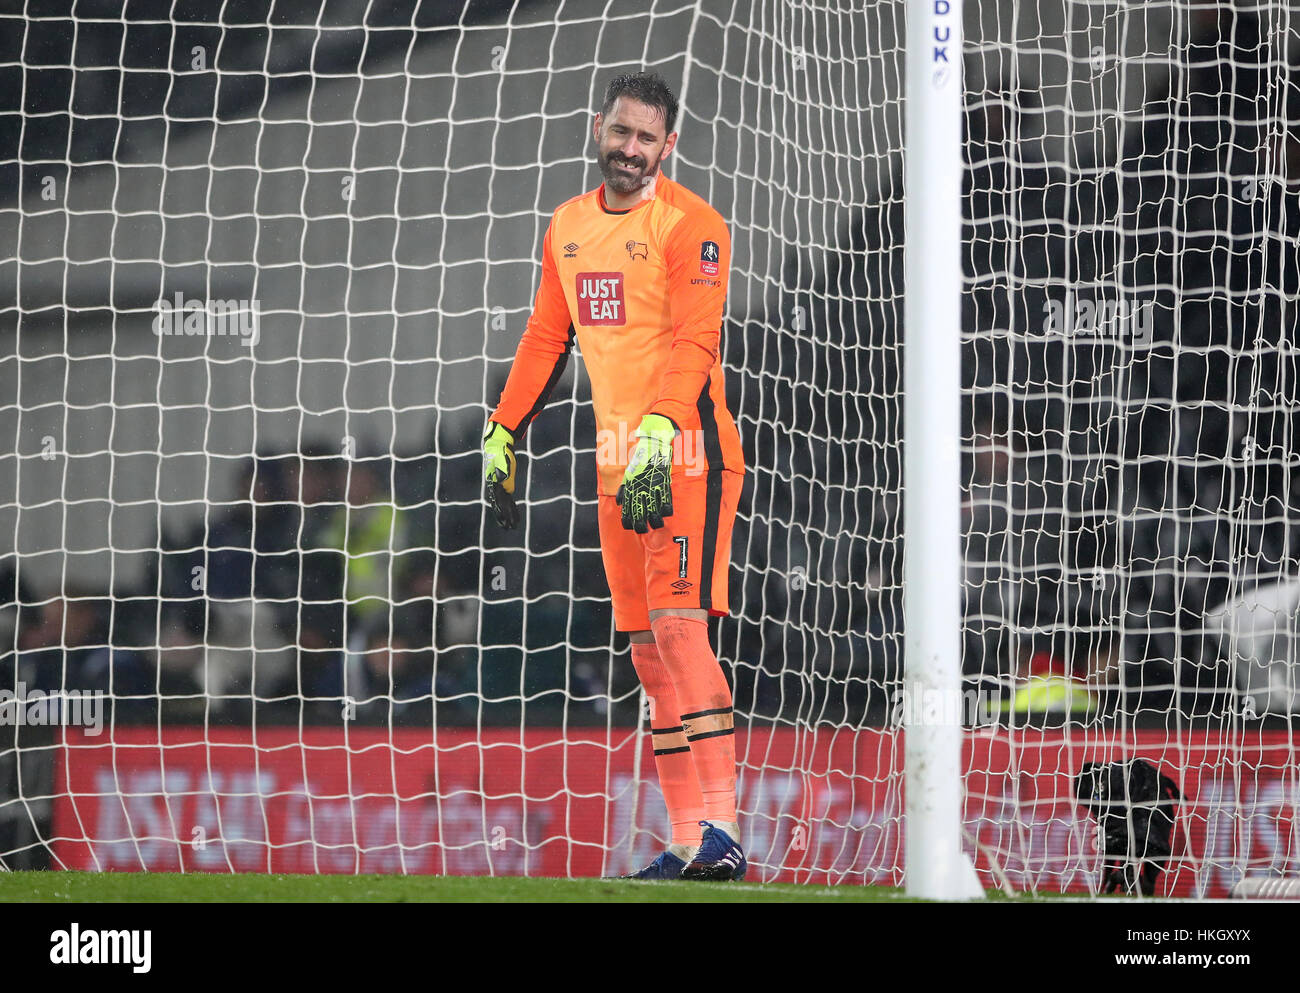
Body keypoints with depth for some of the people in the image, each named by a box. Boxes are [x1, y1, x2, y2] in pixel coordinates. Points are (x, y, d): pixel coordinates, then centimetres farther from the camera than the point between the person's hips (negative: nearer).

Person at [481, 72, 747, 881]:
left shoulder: (690, 224, -8)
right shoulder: (570, 227, 15)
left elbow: (693, 343, -19)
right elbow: (547, 339, 24)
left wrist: (659, 434, -32)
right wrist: (503, 438, 19)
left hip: (688, 454, -7)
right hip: (618, 463, 7)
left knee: (678, 623, -19)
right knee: (649, 653, 5)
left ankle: (722, 832, -24)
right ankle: (689, 841, 8)